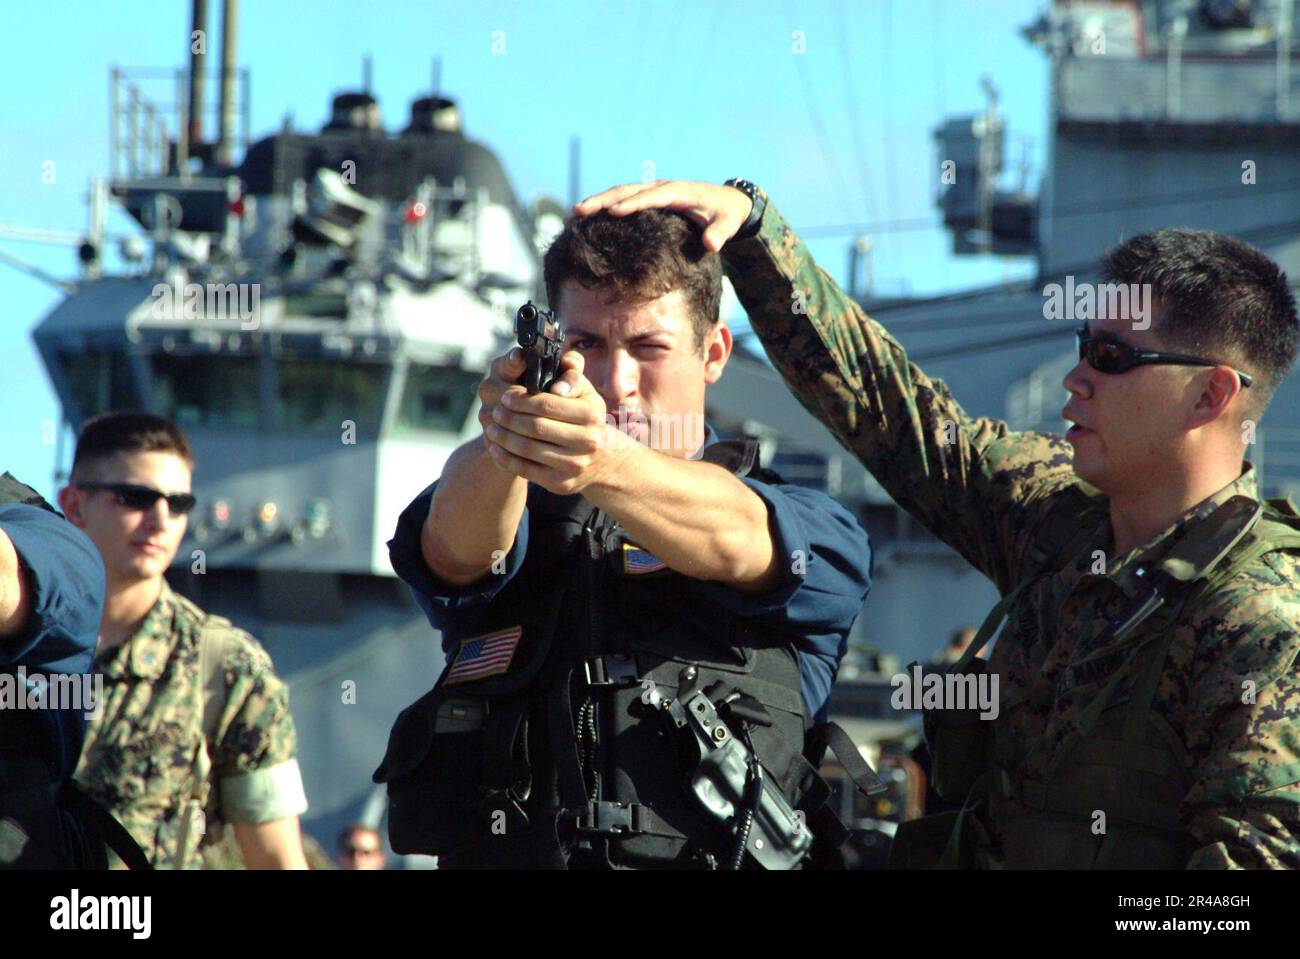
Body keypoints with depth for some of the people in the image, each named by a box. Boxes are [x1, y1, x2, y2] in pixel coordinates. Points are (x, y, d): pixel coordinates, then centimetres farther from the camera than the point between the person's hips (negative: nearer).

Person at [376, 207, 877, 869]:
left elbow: (730, 541, -10)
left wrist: (605, 464, -29)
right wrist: (500, 448, -26)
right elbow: (456, 547, -5)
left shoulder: (805, 529, 12)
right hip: (502, 853, 2)